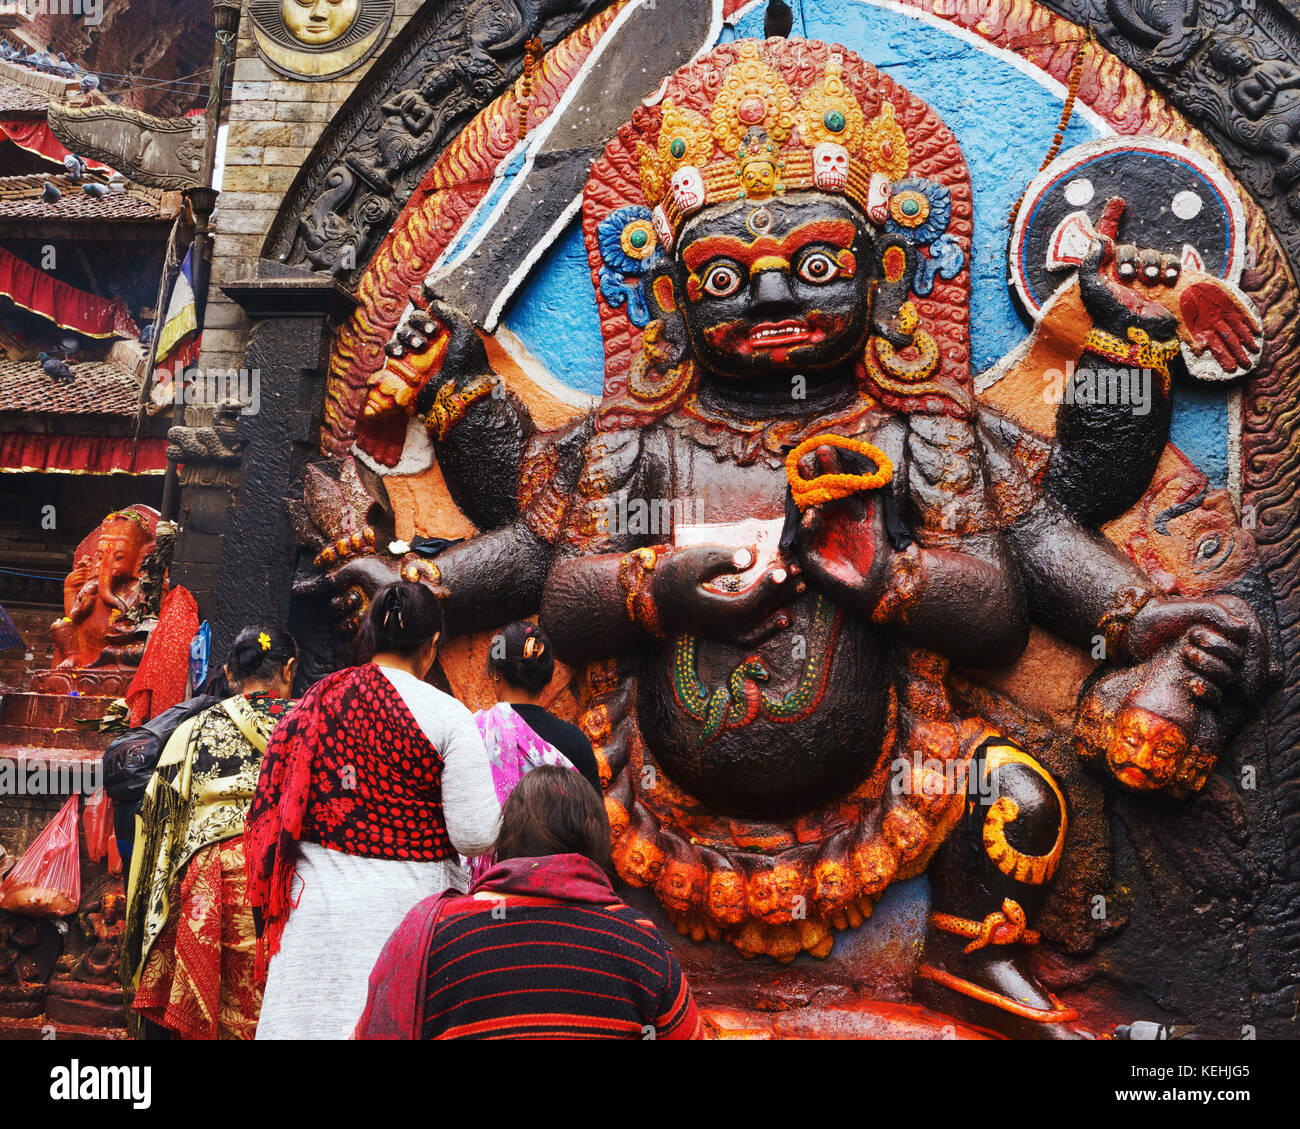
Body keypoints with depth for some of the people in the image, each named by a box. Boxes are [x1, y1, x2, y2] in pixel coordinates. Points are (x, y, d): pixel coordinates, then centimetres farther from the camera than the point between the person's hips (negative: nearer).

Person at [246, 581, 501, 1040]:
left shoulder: (314, 702, 3)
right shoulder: (447, 714, -10)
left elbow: (273, 809, 9)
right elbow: (476, 836, -12)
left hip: (315, 901, 4)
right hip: (406, 903, -4)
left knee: (313, 1017, 10)